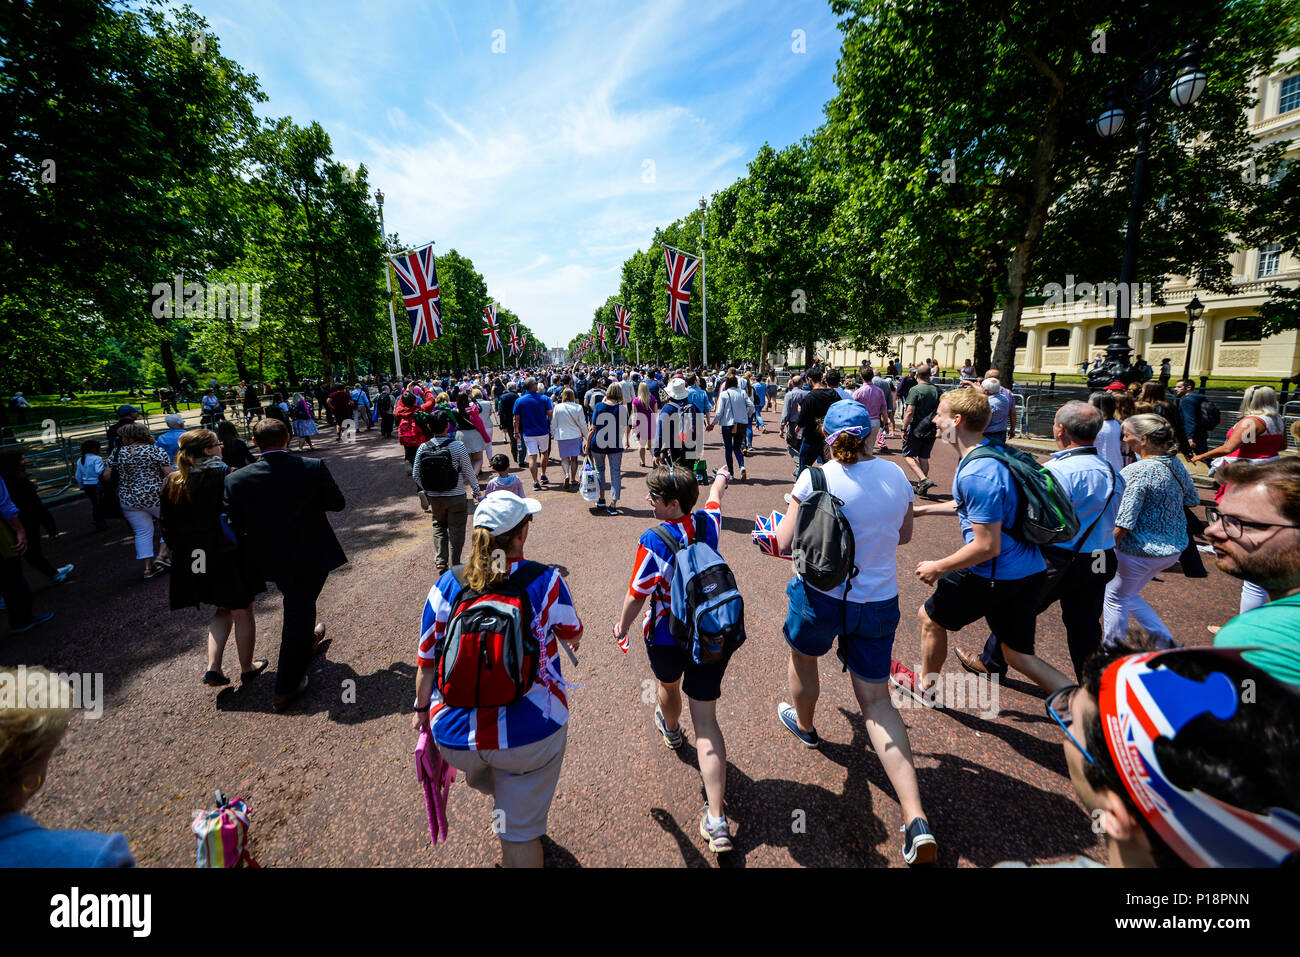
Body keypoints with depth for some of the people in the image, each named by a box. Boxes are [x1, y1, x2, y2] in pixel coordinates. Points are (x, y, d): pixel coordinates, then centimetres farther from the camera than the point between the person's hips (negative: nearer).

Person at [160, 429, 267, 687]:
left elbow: (168, 525, 6)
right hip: (229, 556, -5)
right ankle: (247, 668, 23)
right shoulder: (229, 476, -17)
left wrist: (180, 551, 17)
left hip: (194, 559, 5)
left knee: (223, 609, 23)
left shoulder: (172, 483, 0)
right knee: (243, 611, 12)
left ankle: (213, 666, 13)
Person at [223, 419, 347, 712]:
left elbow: (235, 525, -6)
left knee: (297, 607, 28)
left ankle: (306, 643, 54)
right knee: (298, 613, 8)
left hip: (271, 560, 3)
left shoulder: (236, 480, -12)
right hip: (311, 556, -3)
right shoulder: (314, 468, -17)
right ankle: (285, 688, 15)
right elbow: (337, 503, -5)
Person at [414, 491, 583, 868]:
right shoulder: (546, 582, -16)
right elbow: (574, 637, 0)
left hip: (455, 734, 5)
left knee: (486, 780, 36)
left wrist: (422, 708, 17)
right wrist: (573, 637, 23)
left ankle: (507, 842, 61)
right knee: (521, 830, 17)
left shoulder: (447, 584, -10)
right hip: (530, 734, -4)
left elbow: (427, 660, 0)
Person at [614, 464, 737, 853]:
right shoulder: (708, 523, -9)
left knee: (668, 685, 31)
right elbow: (714, 498, 15)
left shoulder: (653, 541, -25)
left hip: (666, 639, -3)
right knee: (706, 721, 6)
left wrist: (622, 627, 2)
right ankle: (717, 820, 4)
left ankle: (671, 729, 64)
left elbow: (636, 595, -17)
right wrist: (720, 479, 38)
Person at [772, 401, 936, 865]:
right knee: (877, 702, 13)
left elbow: (784, 544, -15)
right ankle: (917, 819, 6)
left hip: (820, 596, -3)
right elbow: (903, 535, 11)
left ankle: (805, 726, 55)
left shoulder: (815, 478, -16)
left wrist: (785, 519, 6)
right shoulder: (895, 475, -3)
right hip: (879, 601, 4)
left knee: (803, 657, 28)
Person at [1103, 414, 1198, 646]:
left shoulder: (1136, 472, -24)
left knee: (1115, 597, 11)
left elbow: (1122, 524, -25)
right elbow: (1192, 500, 18)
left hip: (1139, 551, -8)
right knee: (1128, 594, 25)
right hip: (1174, 549, 8)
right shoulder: (1176, 464, 1)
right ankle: (1166, 642, 24)